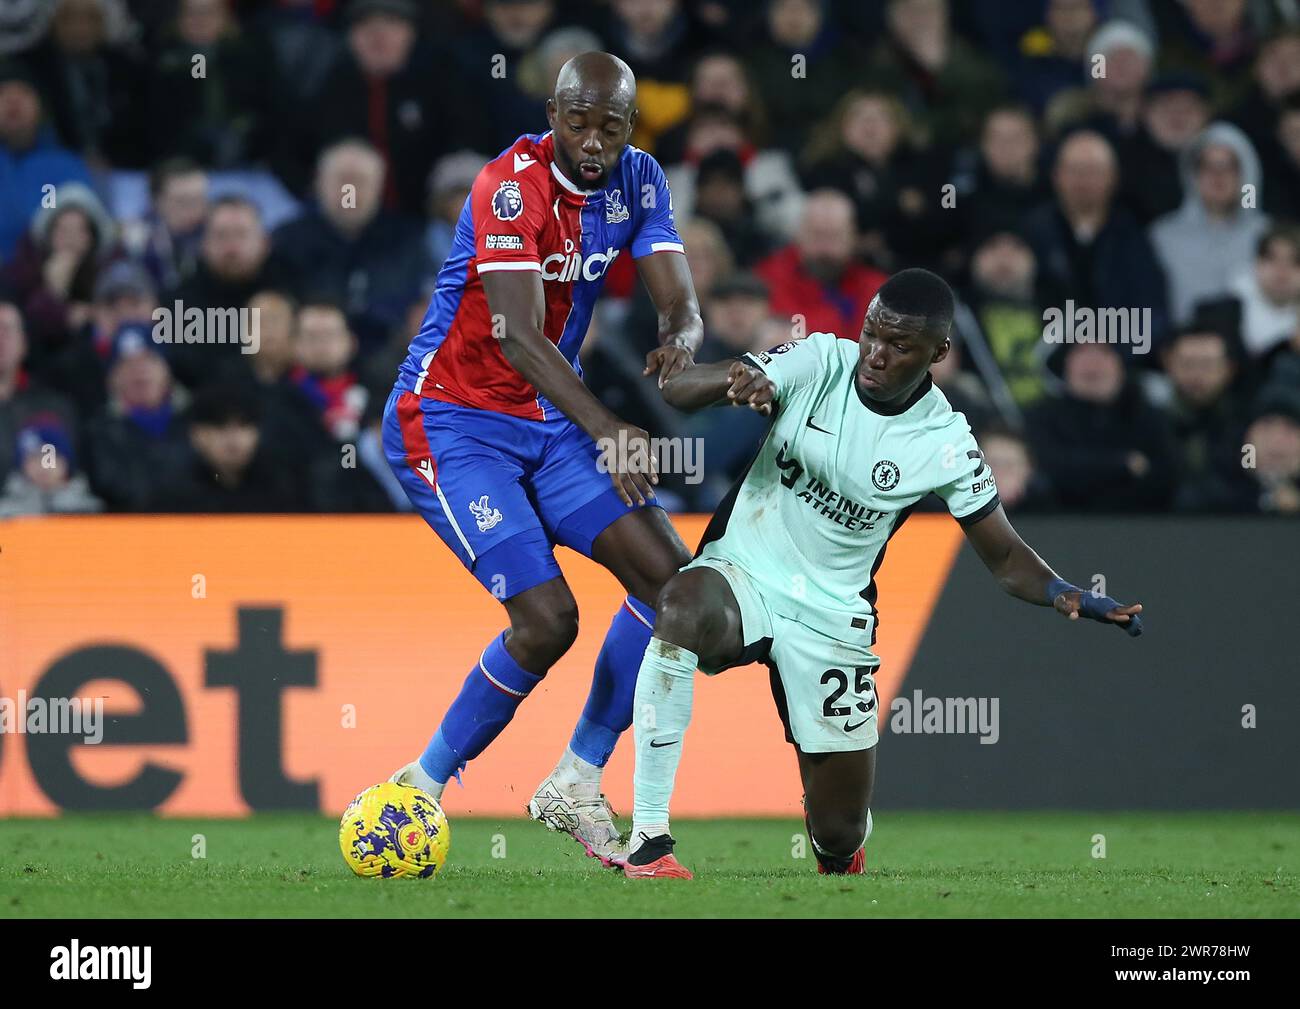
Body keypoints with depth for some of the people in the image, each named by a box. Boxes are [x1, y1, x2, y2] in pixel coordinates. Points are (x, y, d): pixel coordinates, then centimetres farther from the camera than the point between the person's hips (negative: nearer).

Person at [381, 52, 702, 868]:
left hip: (545, 424, 8)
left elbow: (681, 305, -4)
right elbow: (517, 336, -31)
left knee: (670, 574, -4)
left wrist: (679, 341, -30)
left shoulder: (638, 183, 0)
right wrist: (606, 429, -42)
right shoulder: (511, 187, -22)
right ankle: (419, 790, -2)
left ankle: (575, 785, 7)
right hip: (450, 423, -7)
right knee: (547, 617, -19)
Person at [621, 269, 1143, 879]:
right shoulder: (820, 363, -10)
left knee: (840, 837, 2)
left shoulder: (945, 445, -10)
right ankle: (648, 840, -37)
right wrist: (732, 381, -36)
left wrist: (1067, 597, -22)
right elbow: (677, 391, -13)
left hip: (831, 616, 1)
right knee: (684, 607, -39)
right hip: (741, 572, -1)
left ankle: (840, 854, 46)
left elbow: (1005, 558, -1)